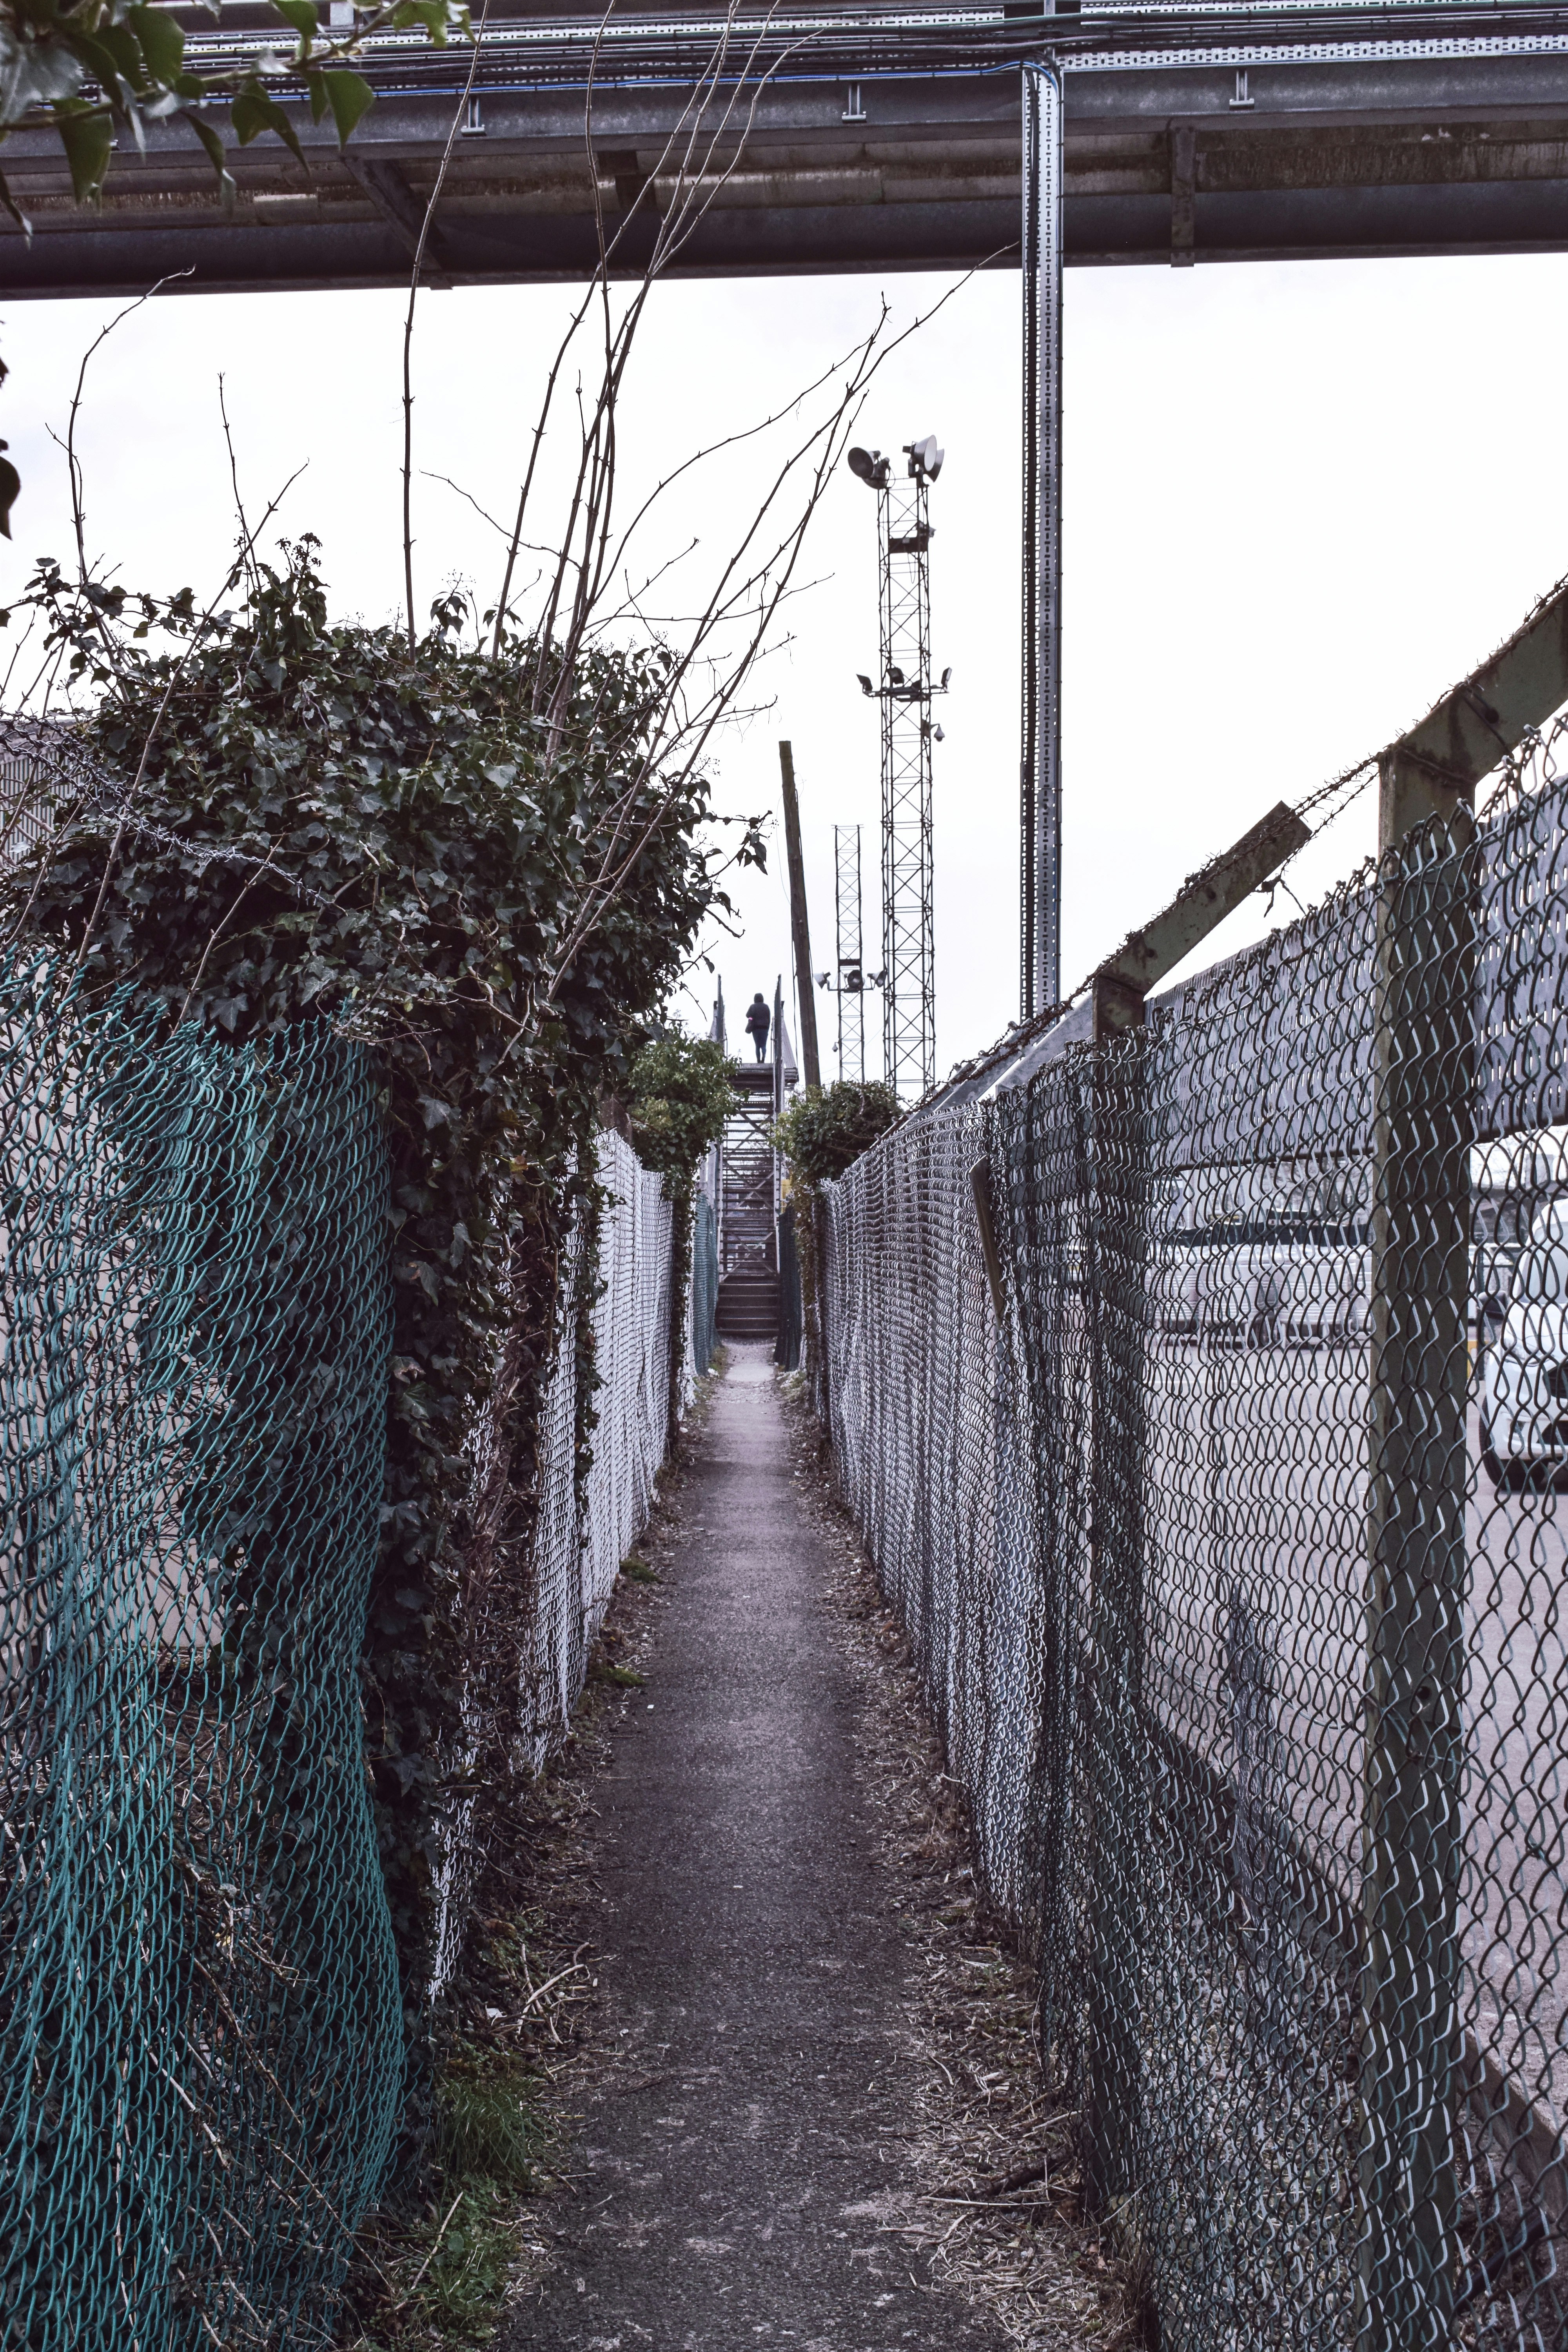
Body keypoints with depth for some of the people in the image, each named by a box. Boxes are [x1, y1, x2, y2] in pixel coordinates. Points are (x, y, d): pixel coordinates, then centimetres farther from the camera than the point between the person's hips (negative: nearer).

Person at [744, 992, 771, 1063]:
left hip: (756, 1028, -1)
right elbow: (769, 1018, 6)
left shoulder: (753, 1007, -2)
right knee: (764, 1045, 0)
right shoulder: (766, 1007, 4)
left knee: (757, 1045, 7)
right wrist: (767, 1028, 12)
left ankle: (759, 1060, 1)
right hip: (765, 1028, 1)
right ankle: (764, 1057, -25)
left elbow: (748, 1015, -7)